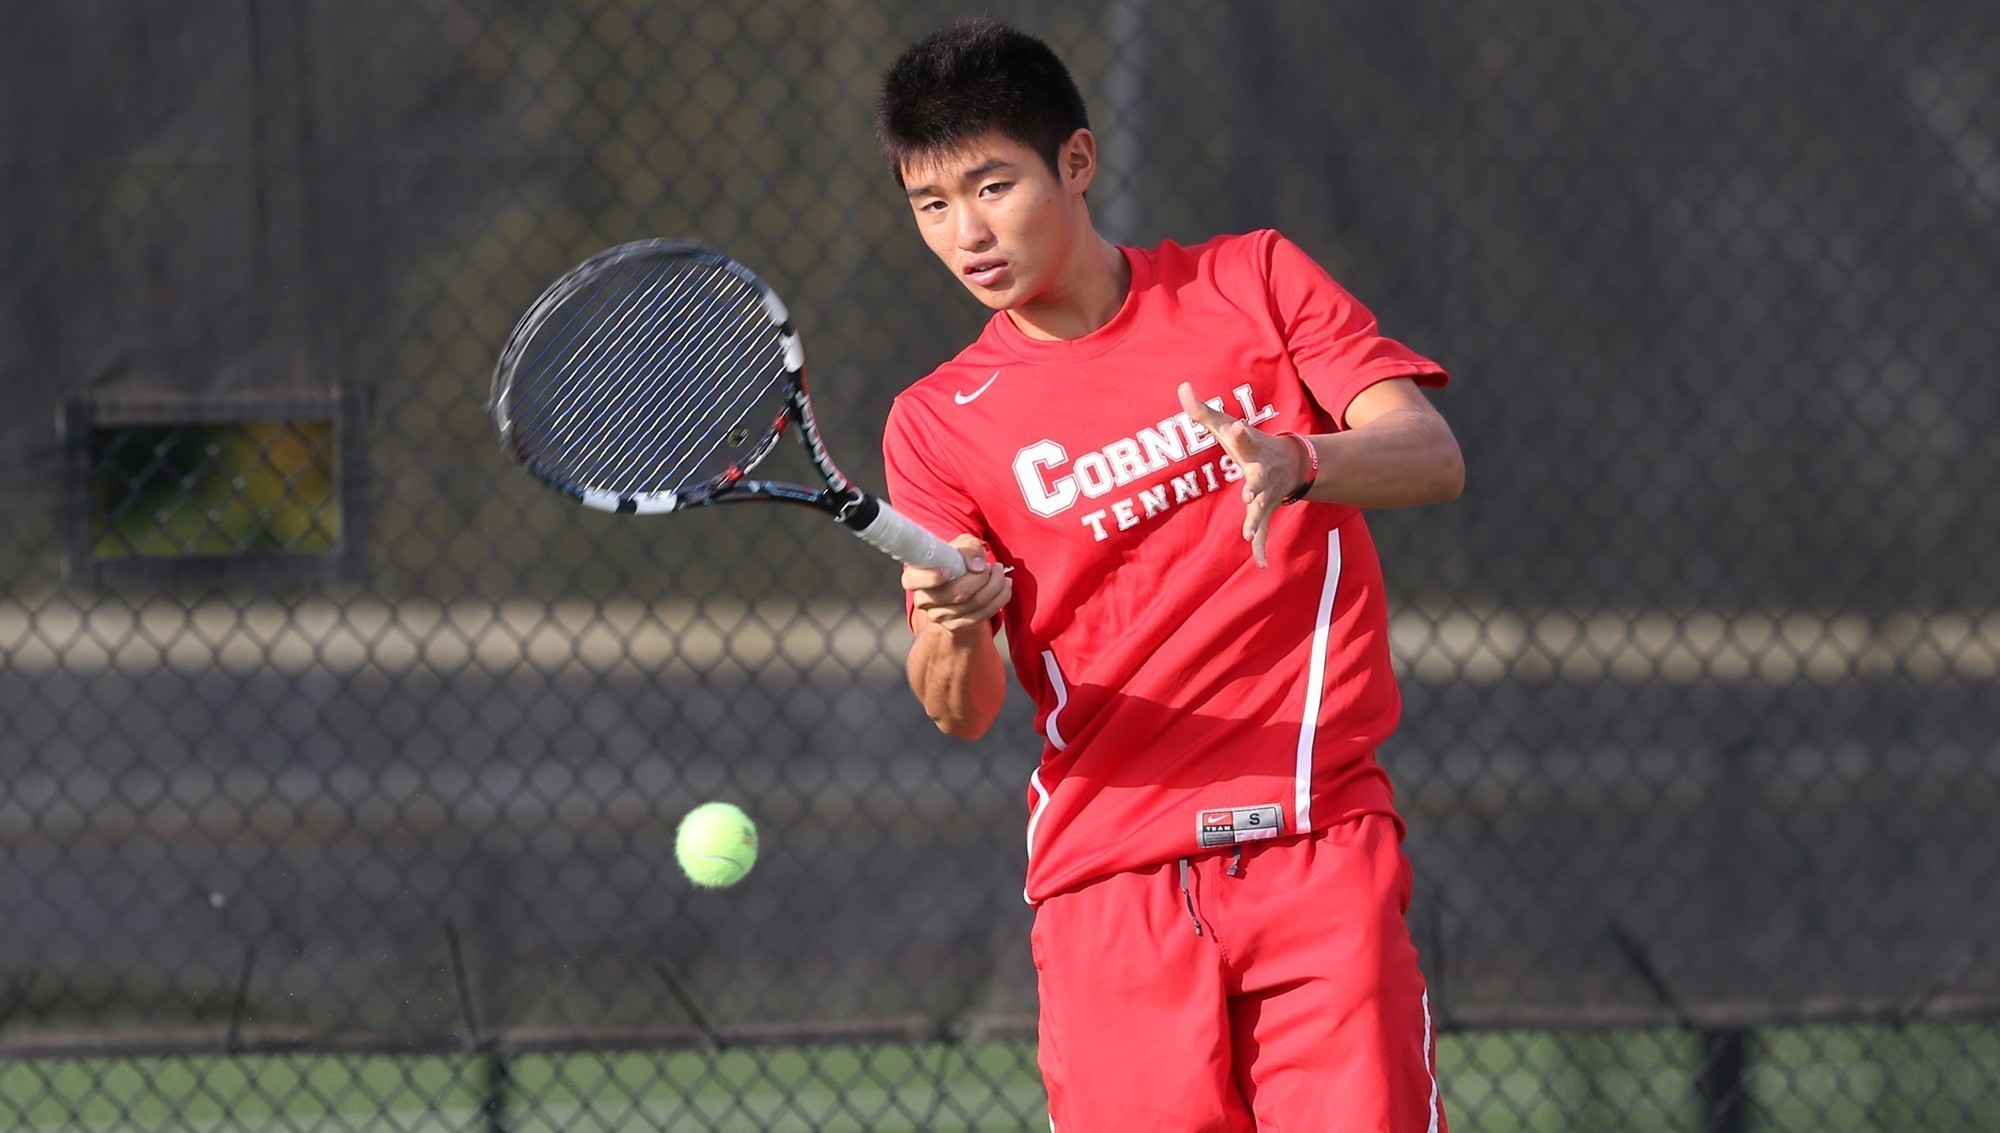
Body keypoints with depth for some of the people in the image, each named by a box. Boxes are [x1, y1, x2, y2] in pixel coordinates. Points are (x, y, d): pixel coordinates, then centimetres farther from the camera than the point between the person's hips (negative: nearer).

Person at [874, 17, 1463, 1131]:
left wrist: (1297, 461, -25)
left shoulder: (1256, 282, 7)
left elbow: (1432, 455, -5)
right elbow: (962, 711, -1)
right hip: (1109, 879, 1)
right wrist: (953, 629, -24)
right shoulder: (937, 422, 7)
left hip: (1319, 842, -1)